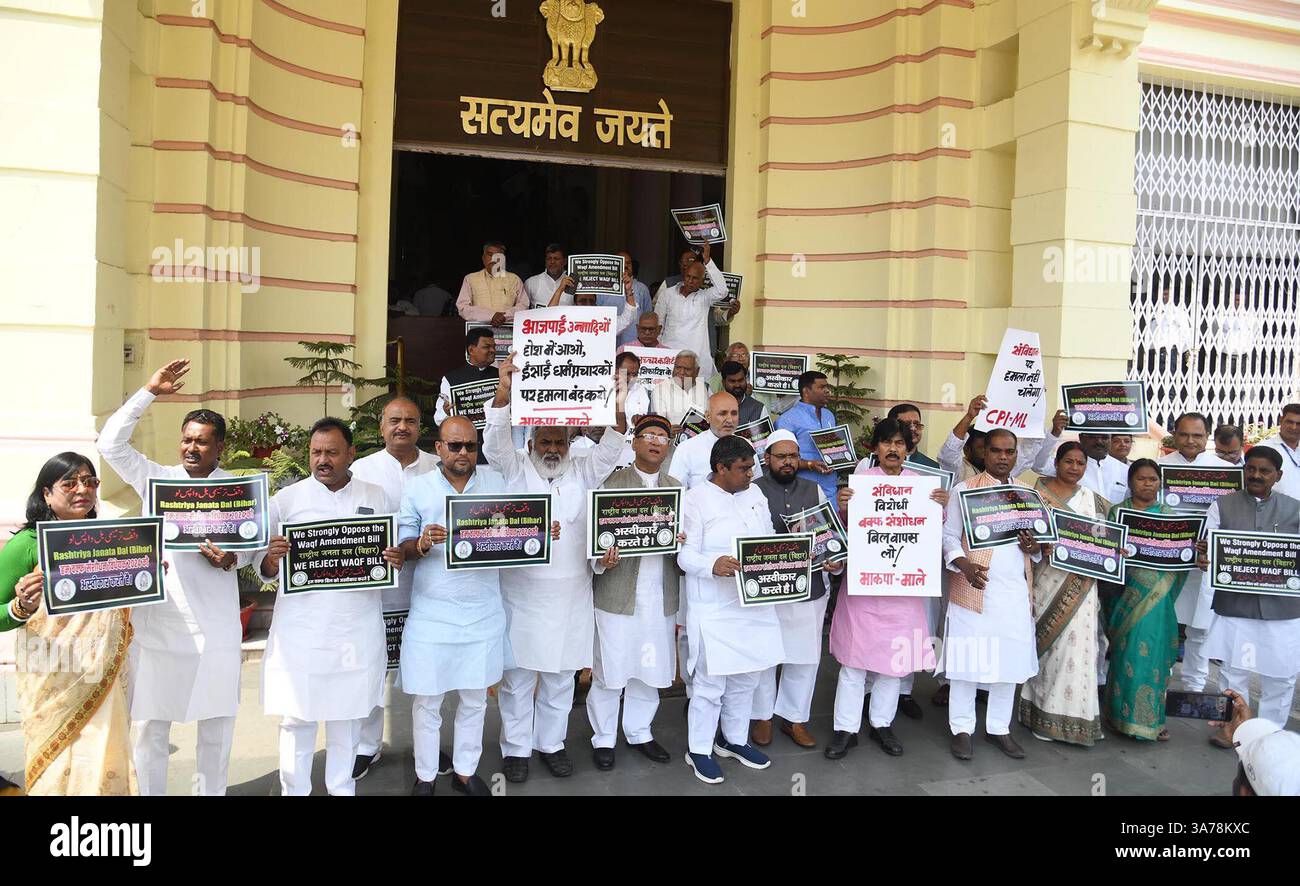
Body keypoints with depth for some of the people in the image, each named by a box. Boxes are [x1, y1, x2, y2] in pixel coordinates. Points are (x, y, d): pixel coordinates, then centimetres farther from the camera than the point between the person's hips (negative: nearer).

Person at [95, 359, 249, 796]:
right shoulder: (156, 478, 5)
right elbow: (111, 443, -5)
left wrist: (231, 559, -13)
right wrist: (149, 392, -7)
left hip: (216, 625, 0)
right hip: (156, 621, 0)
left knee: (218, 720, 10)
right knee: (149, 723, 5)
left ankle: (212, 792, 27)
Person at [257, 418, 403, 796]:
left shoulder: (375, 497, 5)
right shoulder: (286, 499, 0)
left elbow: (390, 555, 11)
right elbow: (265, 570, 2)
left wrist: (396, 560, -12)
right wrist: (272, 557, -21)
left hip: (357, 630, 2)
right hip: (301, 629, -1)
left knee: (348, 715, 14)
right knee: (297, 717, 6)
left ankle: (342, 787, 30)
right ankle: (294, 790, 23)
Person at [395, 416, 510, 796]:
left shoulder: (495, 481, 6)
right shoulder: (417, 488, 0)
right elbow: (403, 548, 1)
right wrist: (422, 544, -21)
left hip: (483, 612, 2)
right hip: (432, 612, -2)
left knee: (475, 697, 13)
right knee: (427, 700, 7)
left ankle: (466, 770, 30)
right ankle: (425, 776, 25)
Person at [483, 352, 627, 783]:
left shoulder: (582, 473, 8)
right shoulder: (515, 470, 1)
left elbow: (610, 449, -6)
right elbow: (496, 438, -14)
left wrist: (618, 404, -24)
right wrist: (504, 388, -30)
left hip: (571, 597, 3)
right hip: (522, 596, -2)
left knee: (561, 676, 13)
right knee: (518, 676, 6)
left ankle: (552, 743, 29)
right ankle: (516, 748, 21)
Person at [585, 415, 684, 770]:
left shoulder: (676, 487, 12)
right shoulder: (612, 481, -1)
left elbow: (683, 534, 15)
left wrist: (680, 540, -8)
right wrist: (601, 561, -21)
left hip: (661, 597, 4)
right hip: (618, 595, -4)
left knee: (650, 671, 13)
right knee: (609, 672, 4)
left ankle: (639, 732, 32)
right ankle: (603, 738, 22)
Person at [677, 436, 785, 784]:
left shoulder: (755, 494, 9)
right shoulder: (696, 499, -11)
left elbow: (770, 537, 16)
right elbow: (685, 554, -15)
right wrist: (714, 565, -33)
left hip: (755, 605, 7)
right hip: (715, 610, -7)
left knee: (746, 679, 17)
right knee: (710, 683, 1)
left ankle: (735, 740, 36)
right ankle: (698, 750, 19)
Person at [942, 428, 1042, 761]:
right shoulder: (964, 490, -1)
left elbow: (1037, 539, 20)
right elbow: (949, 536, -1)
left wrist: (1034, 548, -4)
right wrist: (964, 565, -19)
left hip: (1015, 590, 4)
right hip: (974, 589, -4)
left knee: (1010, 660, 9)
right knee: (968, 660, 1)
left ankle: (999, 728, 23)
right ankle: (961, 728, 14)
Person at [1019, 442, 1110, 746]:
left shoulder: (1093, 500, 13)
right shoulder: (1038, 491, 2)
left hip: (1081, 584, 3)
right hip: (1049, 579, -3)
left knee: (1076, 647, 1)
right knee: (1047, 644, 1)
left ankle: (1073, 716, 13)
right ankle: (1045, 715, 13)